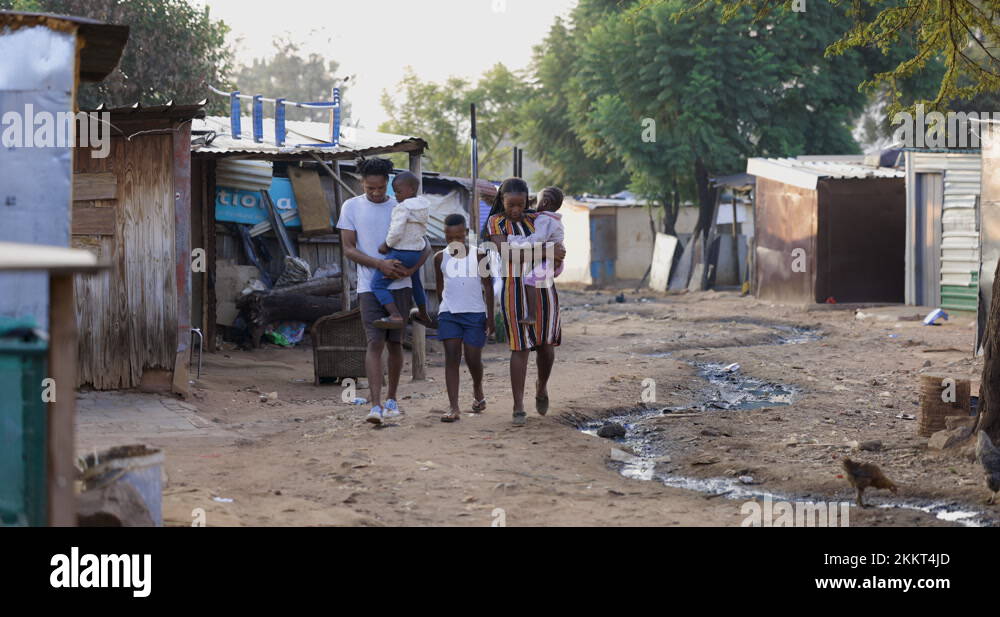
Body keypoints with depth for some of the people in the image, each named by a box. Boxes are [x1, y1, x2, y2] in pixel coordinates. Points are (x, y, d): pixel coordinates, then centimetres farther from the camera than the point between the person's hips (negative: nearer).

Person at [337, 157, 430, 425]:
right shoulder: (351, 207, 4)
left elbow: (425, 247, 8)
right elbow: (348, 249, -2)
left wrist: (410, 270, -11)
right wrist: (380, 264, -15)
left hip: (399, 285, 2)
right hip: (369, 285, -2)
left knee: (395, 343, 8)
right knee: (375, 342, -12)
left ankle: (391, 398, 23)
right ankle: (376, 406, -18)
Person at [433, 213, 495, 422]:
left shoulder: (478, 257, 0)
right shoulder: (440, 259, 5)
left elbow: (488, 288, 4)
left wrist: (490, 317, 1)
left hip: (475, 313, -1)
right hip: (449, 313, 1)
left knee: (473, 358, 2)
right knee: (452, 357, -9)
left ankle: (477, 390, 35)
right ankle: (453, 407, -13)